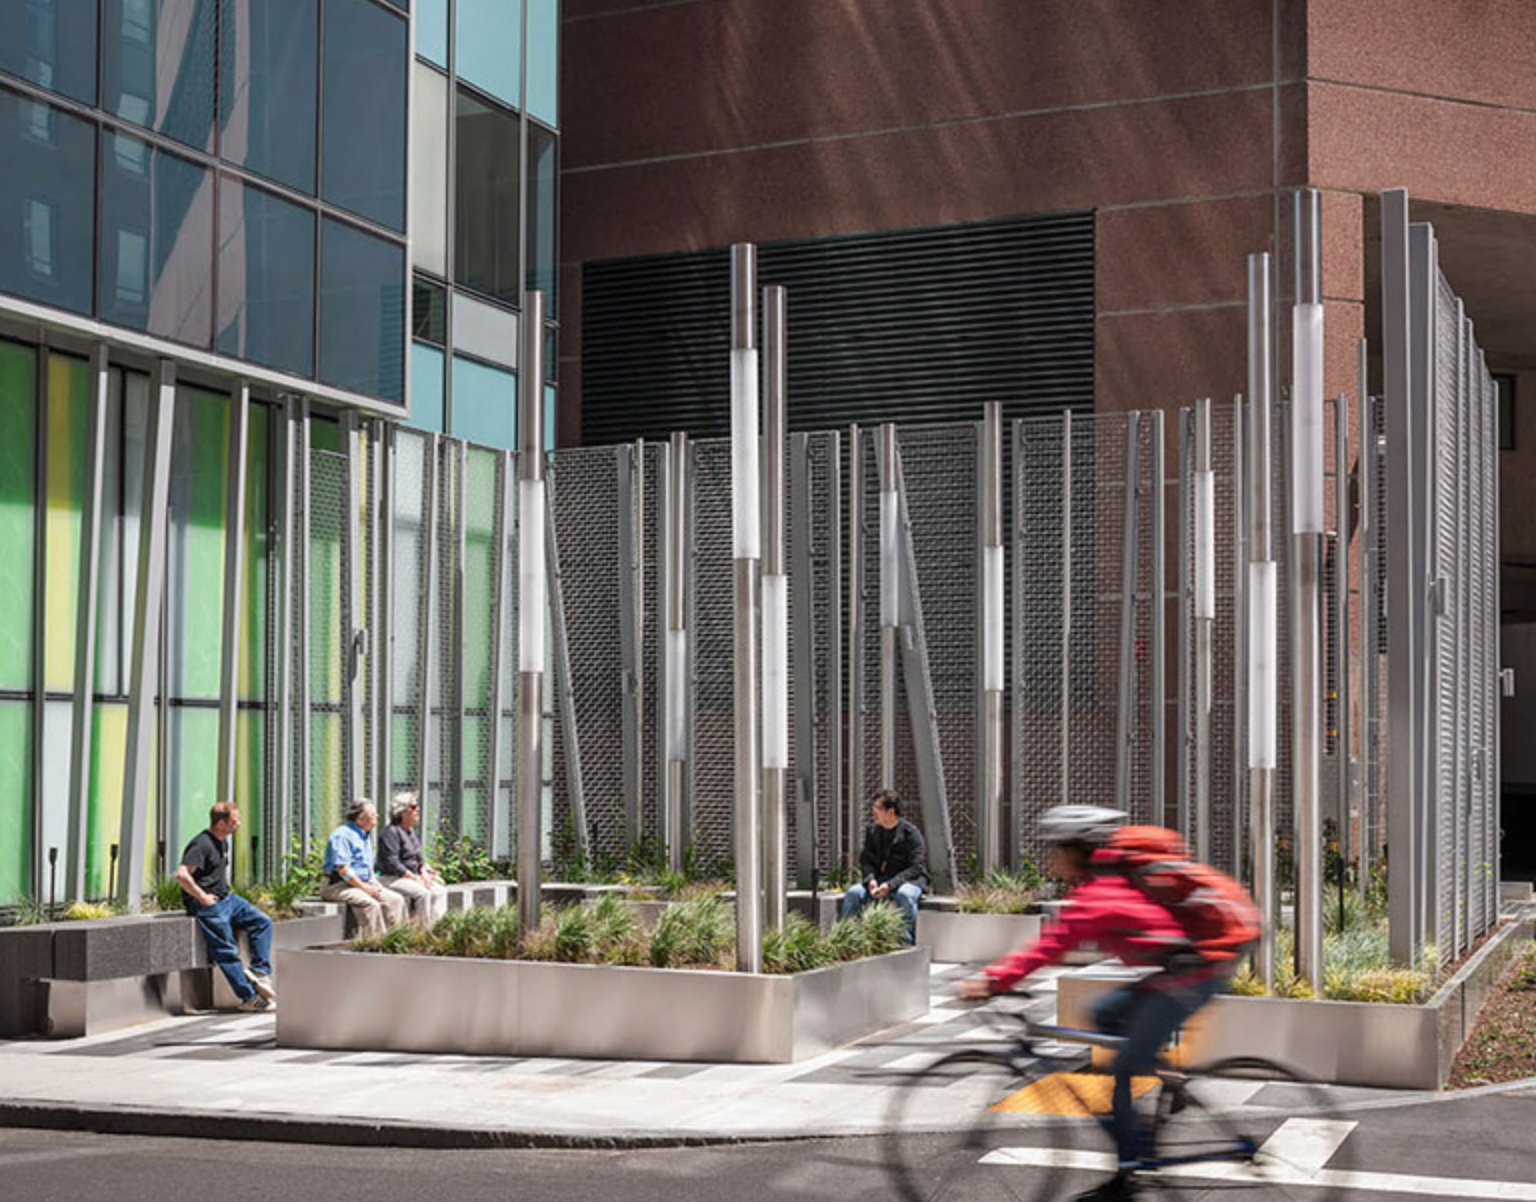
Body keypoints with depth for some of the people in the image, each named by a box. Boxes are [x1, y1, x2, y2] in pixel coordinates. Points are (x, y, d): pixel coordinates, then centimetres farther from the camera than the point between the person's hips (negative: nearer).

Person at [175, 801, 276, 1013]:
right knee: (227, 951, -8)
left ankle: (258, 971, -2)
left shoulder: (223, 842, 13)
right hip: (208, 905, -10)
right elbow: (181, 875, -27)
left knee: (262, 922, 1)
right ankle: (249, 997, -6)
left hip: (226, 898, 10)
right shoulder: (202, 844, -18)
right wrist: (202, 897, -20)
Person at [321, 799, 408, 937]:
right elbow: (342, 869, -20)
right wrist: (365, 888, -19)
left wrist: (375, 884, 8)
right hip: (339, 885, -9)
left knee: (396, 900, -8)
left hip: (365, 883, 9)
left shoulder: (366, 837, 19)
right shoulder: (343, 835, -12)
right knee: (370, 904, -34)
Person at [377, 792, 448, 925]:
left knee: (440, 891, -10)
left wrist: (424, 872, 0)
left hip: (411, 876, 9)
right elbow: (392, 863, -20)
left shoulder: (412, 832, 16)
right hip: (392, 878, -9)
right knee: (422, 892, -30)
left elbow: (419, 857, 21)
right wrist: (415, 878, -20)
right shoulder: (391, 832, -13)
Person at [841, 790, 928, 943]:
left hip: (908, 880, -5)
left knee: (904, 894, -39)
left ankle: (907, 943, -30)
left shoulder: (911, 833, -10)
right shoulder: (872, 830, 8)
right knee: (853, 893, -21)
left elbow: (916, 868, -15)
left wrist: (890, 885, -26)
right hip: (879, 880, 5)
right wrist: (871, 880, -15)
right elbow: (865, 861, 8)